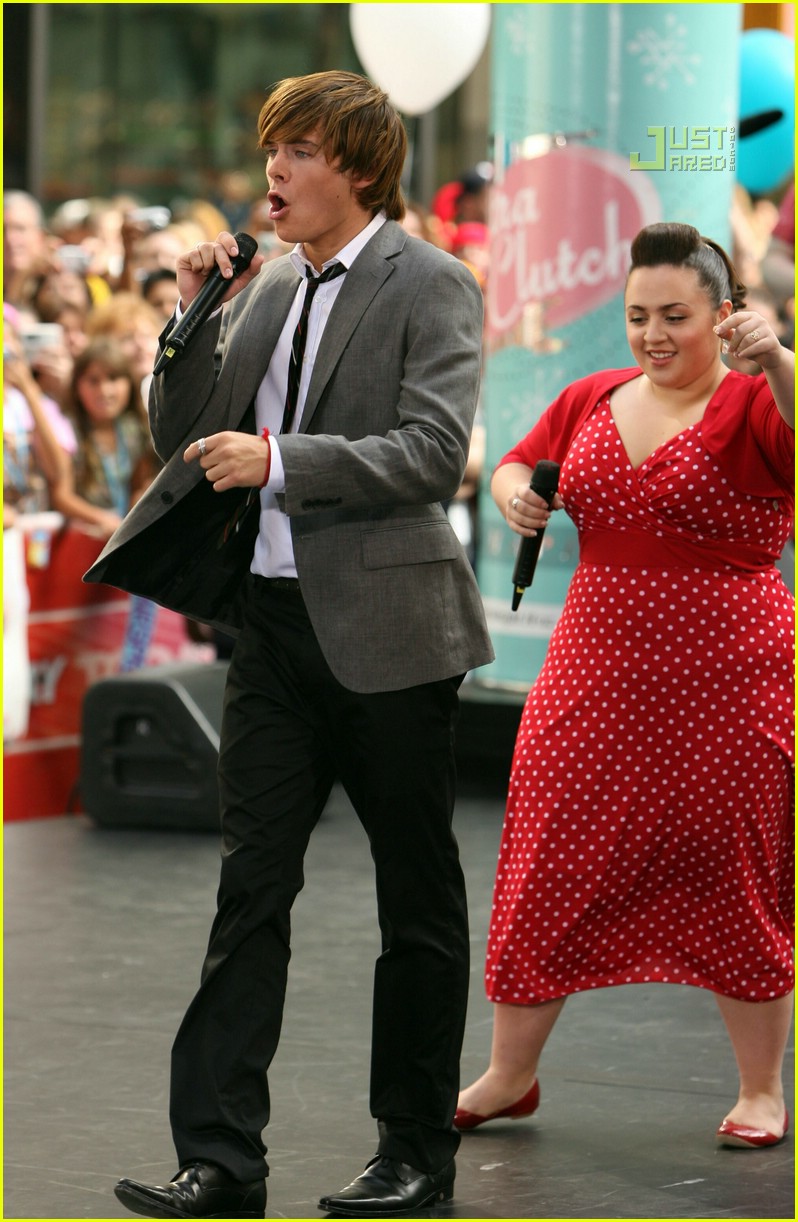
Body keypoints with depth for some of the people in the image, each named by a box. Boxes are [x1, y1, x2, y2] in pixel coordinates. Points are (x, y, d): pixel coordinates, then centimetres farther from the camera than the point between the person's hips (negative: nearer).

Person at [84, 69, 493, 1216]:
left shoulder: (429, 285, -7)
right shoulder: (271, 287, 12)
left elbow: (434, 453, -18)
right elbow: (182, 440, 13)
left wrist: (278, 458, -23)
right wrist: (195, 322, 0)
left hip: (385, 626, -6)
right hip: (276, 616, 6)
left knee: (419, 899, 7)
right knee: (251, 888, 1)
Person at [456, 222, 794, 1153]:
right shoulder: (591, 401, 9)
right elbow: (516, 464, 22)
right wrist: (514, 495, 1)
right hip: (596, 669, 5)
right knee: (549, 864, 7)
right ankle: (508, 1075, 21)